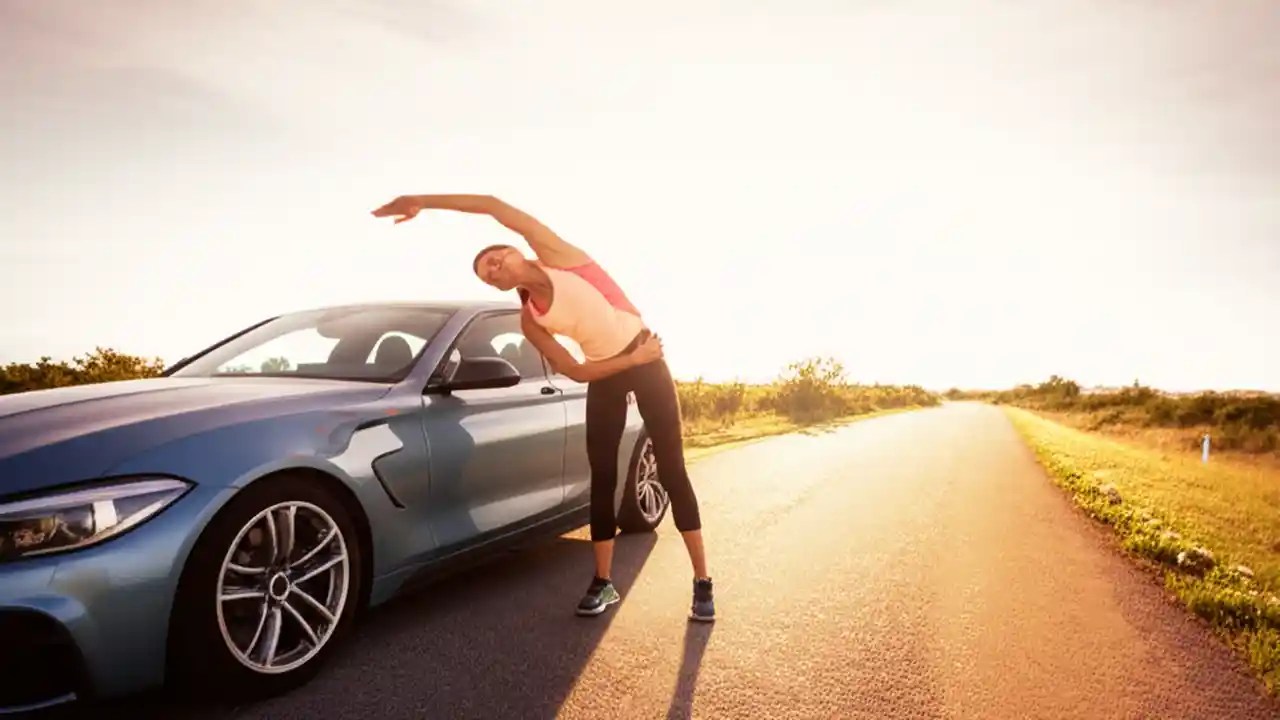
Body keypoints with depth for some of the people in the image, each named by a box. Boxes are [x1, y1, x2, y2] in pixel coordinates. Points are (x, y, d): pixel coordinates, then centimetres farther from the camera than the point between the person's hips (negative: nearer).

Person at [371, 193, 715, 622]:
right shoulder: (529, 320, 0)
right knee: (602, 480, 3)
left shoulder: (555, 253, -8)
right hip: (606, 378, 4)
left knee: (672, 471, -3)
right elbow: (574, 371, -6)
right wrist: (632, 359, -16)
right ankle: (603, 582, 16)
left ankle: (702, 582, 3)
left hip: (646, 360, -4)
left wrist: (421, 201, -14)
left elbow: (495, 207, -17)